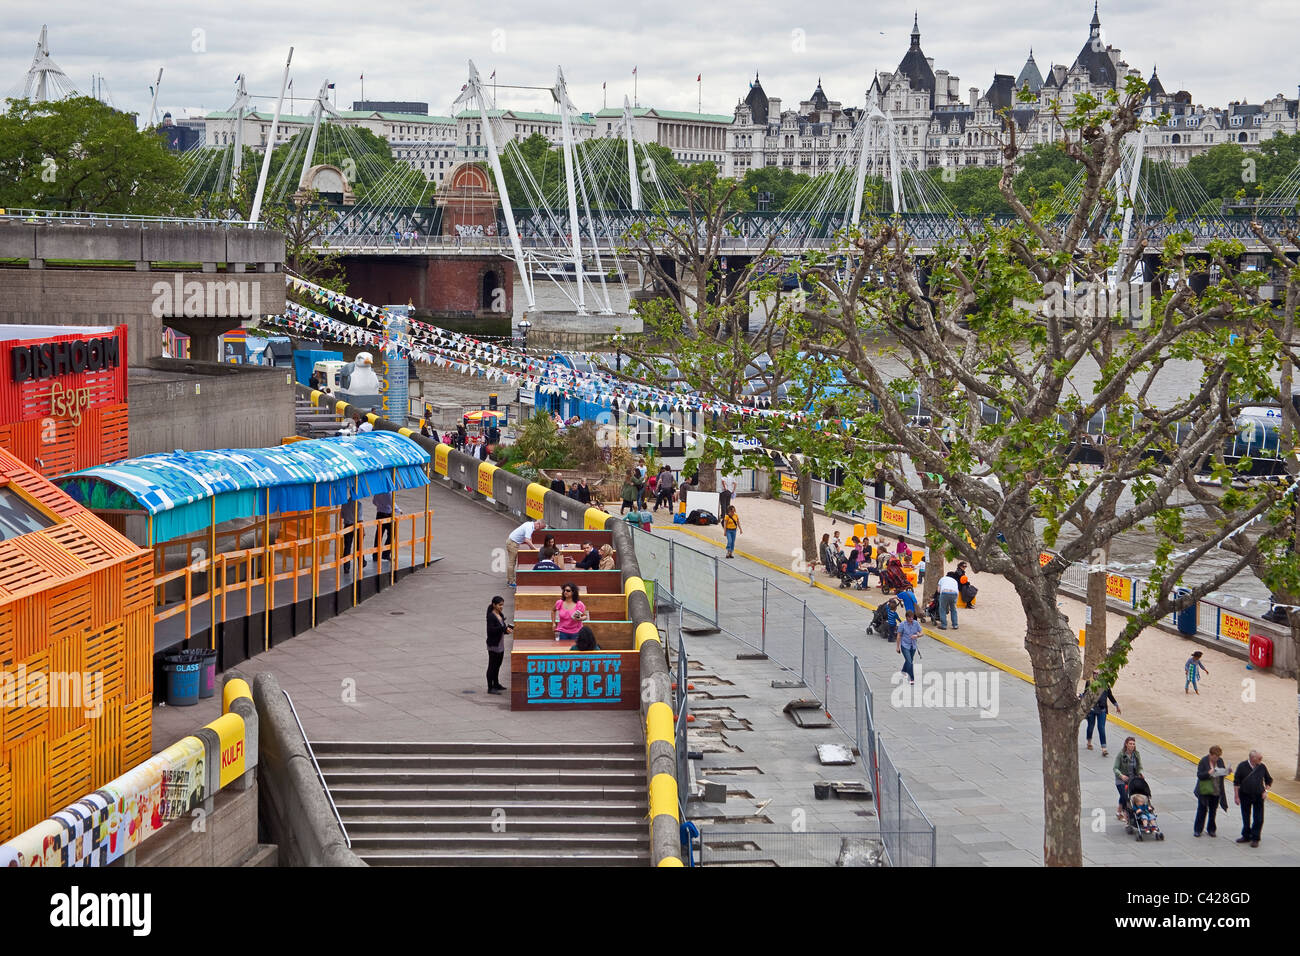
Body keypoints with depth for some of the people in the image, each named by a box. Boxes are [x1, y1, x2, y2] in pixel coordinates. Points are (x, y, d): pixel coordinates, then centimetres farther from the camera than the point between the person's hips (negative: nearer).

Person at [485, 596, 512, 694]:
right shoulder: (491, 616, -15)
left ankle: (496, 684, 31)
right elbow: (491, 630, -25)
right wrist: (504, 628, -30)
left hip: (500, 644, 9)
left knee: (498, 665, 18)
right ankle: (490, 688, -1)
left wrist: (508, 628, -3)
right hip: (493, 644, -9)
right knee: (492, 665, -4)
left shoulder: (501, 615, 10)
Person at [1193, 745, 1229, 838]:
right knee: (1202, 810, 4)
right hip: (1204, 791, -4)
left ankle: (1211, 829, 24)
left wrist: (1226, 772, -11)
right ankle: (1197, 830, 15)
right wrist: (1209, 773, -30)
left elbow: (1223, 773, 12)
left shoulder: (1220, 761, 2)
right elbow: (1199, 775, -15)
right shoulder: (1204, 761, -12)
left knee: (1213, 810, 12)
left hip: (1216, 791, 4)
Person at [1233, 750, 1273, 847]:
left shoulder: (1262, 767, -3)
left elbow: (1269, 780, 12)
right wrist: (1236, 796, -8)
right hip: (1245, 795, -1)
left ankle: (1255, 839, 11)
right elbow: (1236, 782, -5)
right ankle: (1246, 836, 28)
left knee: (1258, 819, -2)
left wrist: (1266, 791, -2)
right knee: (1245, 818, 12)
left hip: (1259, 796, 1)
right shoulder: (1242, 766, -10)